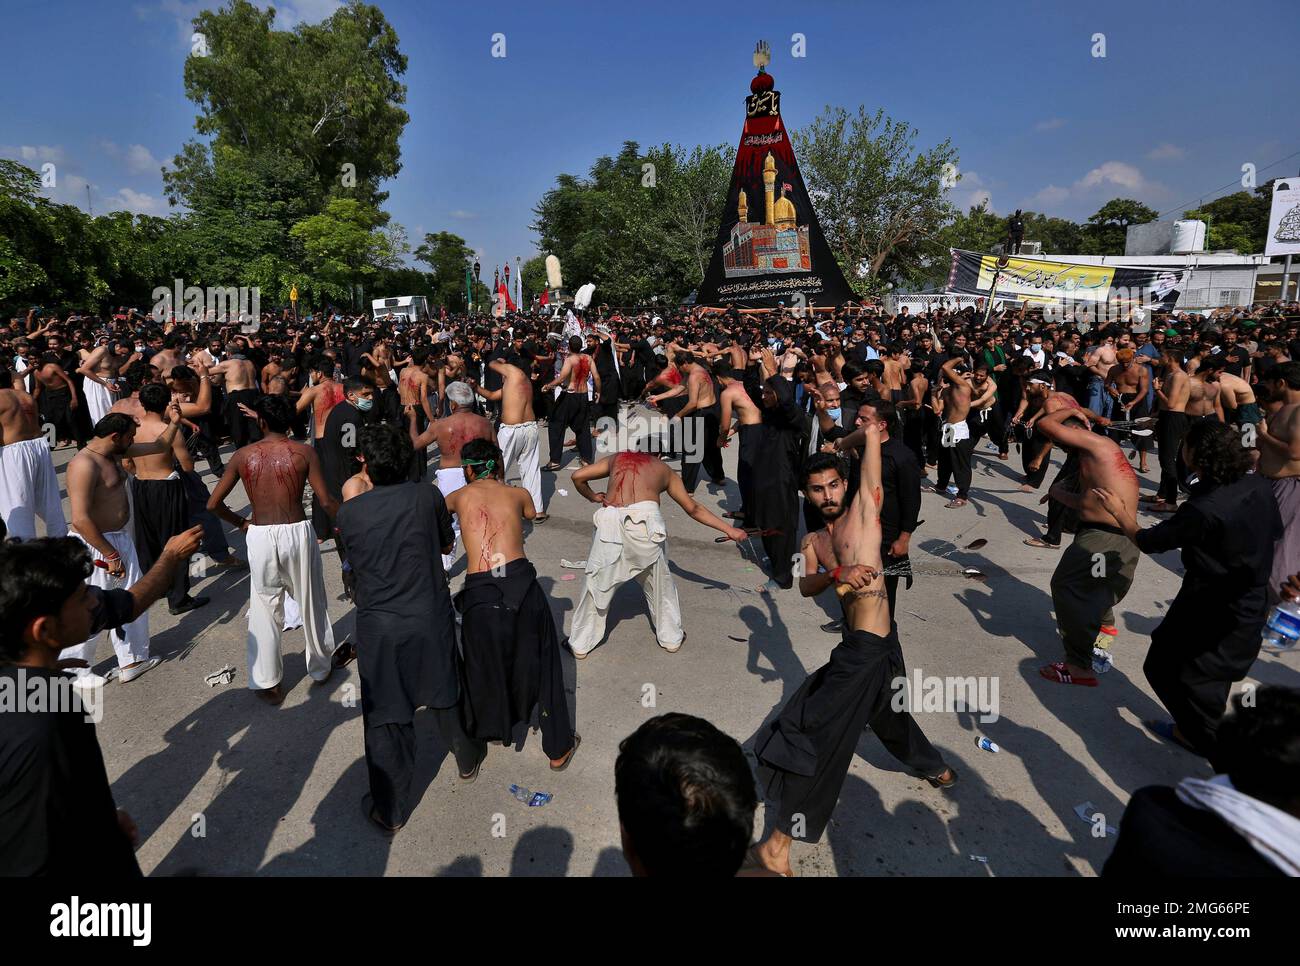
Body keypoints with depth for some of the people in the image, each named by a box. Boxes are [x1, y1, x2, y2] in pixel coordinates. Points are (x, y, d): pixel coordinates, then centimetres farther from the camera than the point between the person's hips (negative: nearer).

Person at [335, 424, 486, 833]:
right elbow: (448, 544, 8)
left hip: (379, 628, -1)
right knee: (445, 696, 23)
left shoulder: (349, 511, -9)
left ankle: (390, 811, 27)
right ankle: (468, 760, 47)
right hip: (431, 620, 1)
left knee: (385, 719, 12)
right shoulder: (427, 496, -8)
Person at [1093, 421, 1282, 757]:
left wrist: (1124, 516, 2)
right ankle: (1190, 731, 41)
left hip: (1213, 613, -8)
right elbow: (1275, 530, 11)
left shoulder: (1203, 510, -31)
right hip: (1254, 602, 8)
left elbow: (1147, 541, -16)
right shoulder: (1259, 486, -8)